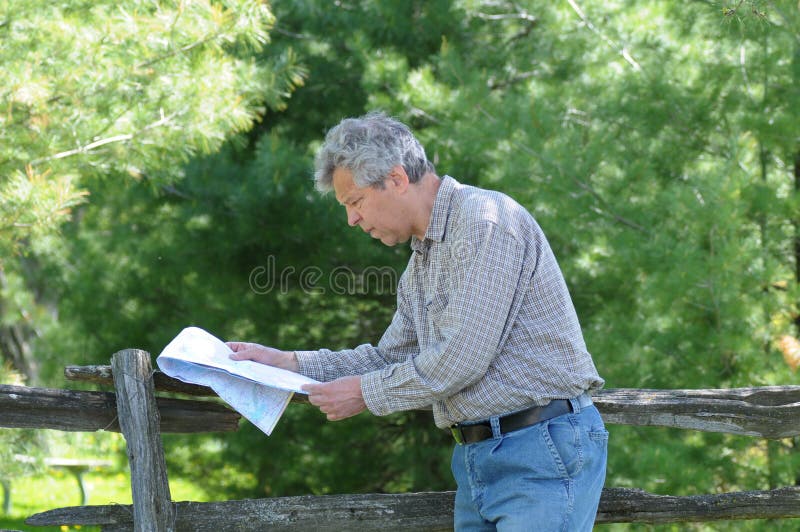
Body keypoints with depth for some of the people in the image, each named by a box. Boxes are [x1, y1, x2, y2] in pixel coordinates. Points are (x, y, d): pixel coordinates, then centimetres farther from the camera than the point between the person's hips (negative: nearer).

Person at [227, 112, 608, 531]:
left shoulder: (484, 220, -14)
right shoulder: (420, 262, 19)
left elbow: (462, 359, -19)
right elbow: (390, 358, 24)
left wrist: (365, 393, -8)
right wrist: (286, 362, 16)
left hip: (543, 453, -9)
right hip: (475, 460, 9)